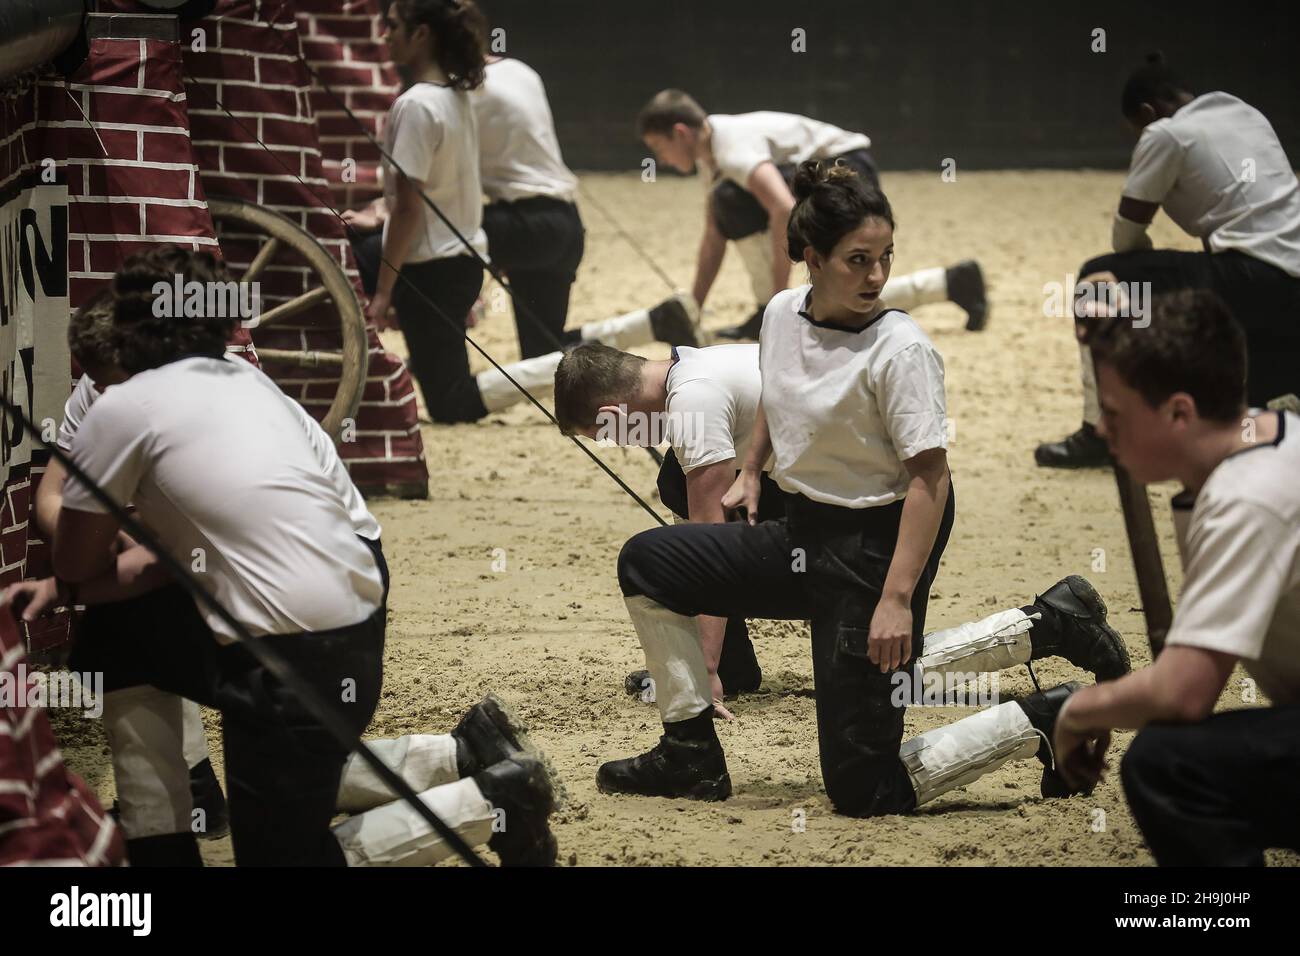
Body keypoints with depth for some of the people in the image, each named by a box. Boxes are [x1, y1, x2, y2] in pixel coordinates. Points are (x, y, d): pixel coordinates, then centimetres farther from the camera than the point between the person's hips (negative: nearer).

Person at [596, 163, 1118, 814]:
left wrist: (897, 598, -27)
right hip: (799, 535, 8)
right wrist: (750, 472, 21)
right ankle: (691, 755, 11)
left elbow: (930, 477, -22)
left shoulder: (899, 349, -20)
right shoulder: (782, 314, 1)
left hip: (871, 551, -8)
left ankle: (1044, 721, 6)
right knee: (646, 563, 4)